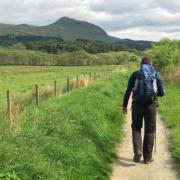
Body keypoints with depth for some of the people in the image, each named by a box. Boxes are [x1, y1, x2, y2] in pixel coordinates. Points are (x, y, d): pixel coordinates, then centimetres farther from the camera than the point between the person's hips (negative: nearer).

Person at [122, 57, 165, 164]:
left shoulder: (135, 74, 5)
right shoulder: (156, 75, 7)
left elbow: (128, 91, 1)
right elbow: (162, 93, 5)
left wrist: (125, 105, 8)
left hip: (137, 105, 0)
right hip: (151, 105, 0)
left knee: (136, 128, 16)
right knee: (150, 131, 12)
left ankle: (138, 151, -3)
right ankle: (147, 157, 14)